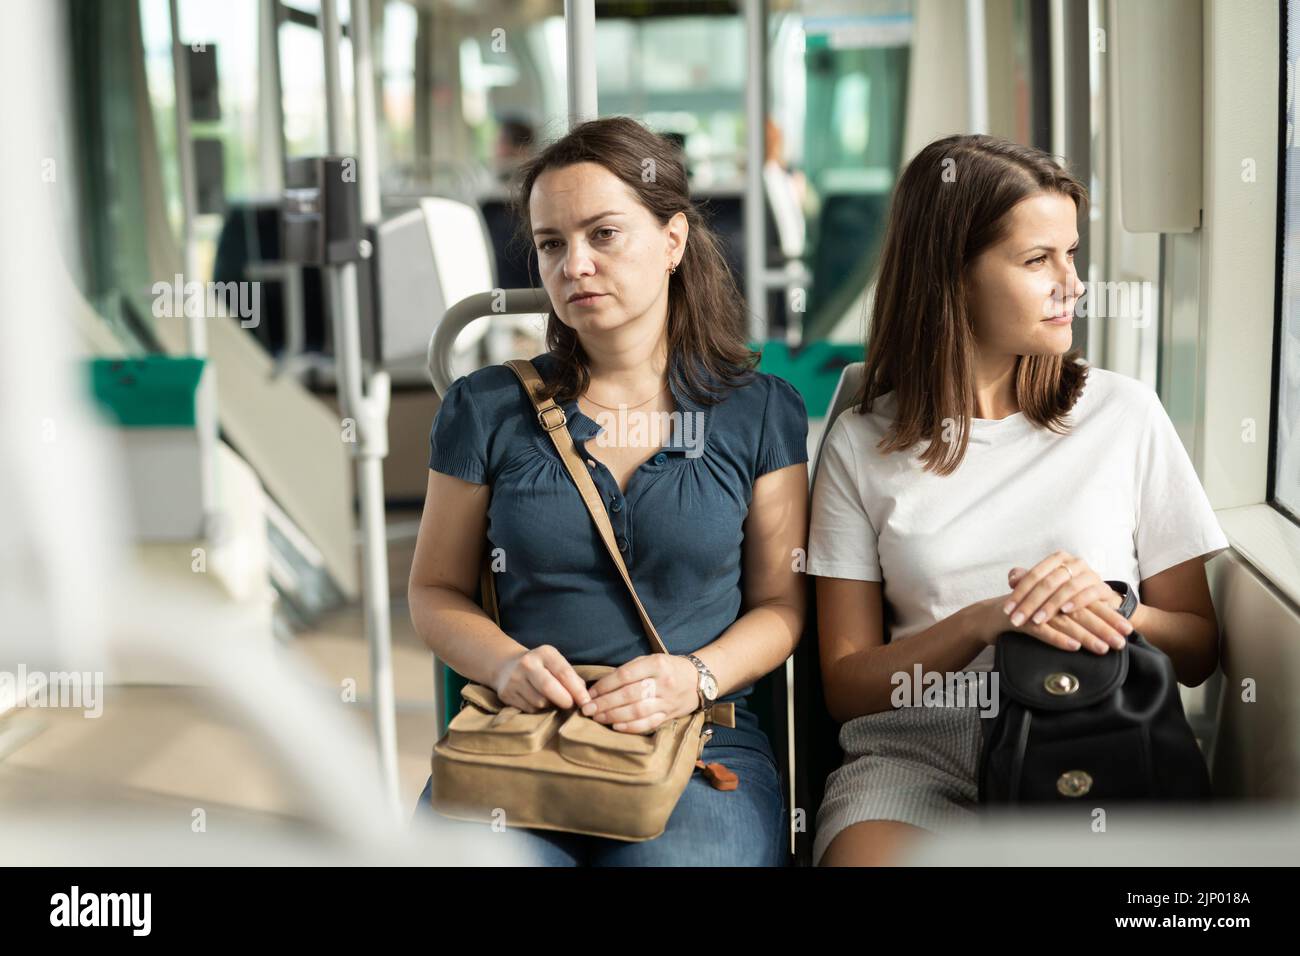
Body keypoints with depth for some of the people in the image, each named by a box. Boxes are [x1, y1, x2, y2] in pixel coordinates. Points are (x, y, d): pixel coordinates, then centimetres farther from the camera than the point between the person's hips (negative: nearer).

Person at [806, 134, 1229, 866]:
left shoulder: (1125, 414, 6)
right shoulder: (864, 444, 5)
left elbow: (1199, 647, 8)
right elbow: (847, 686, 2)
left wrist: (1111, 612, -14)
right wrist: (982, 623, -15)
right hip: (914, 754, 0)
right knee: (865, 853, -33)